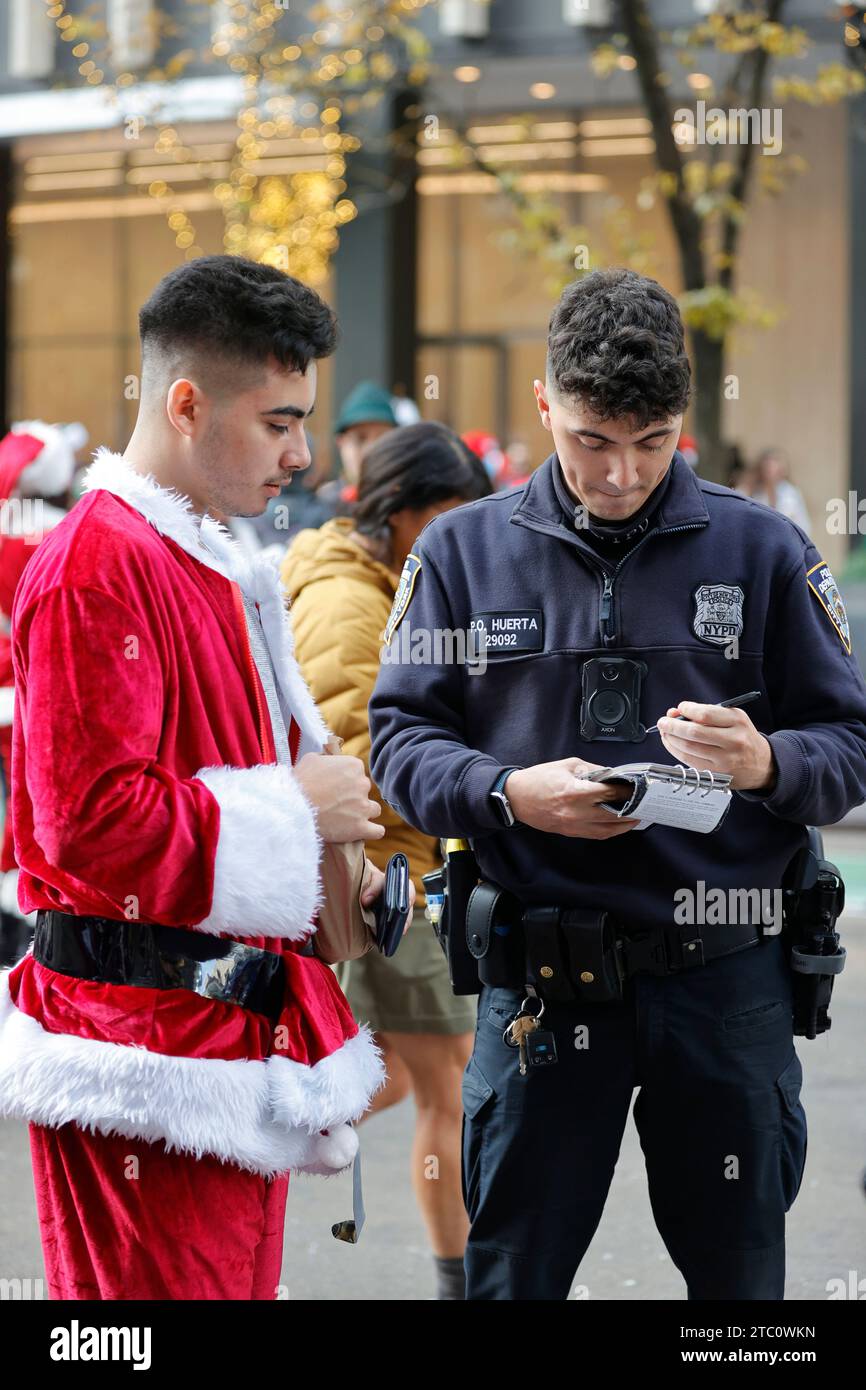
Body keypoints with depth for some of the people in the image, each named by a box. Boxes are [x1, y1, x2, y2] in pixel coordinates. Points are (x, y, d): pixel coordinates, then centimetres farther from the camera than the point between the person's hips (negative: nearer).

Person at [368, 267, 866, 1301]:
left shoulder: (761, 549, 5)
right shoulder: (463, 550, 6)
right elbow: (401, 740, 4)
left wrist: (767, 765, -18)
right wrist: (507, 794, -15)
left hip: (725, 977, 0)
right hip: (537, 974, 0)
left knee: (739, 1273, 8)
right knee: (511, 1273, 6)